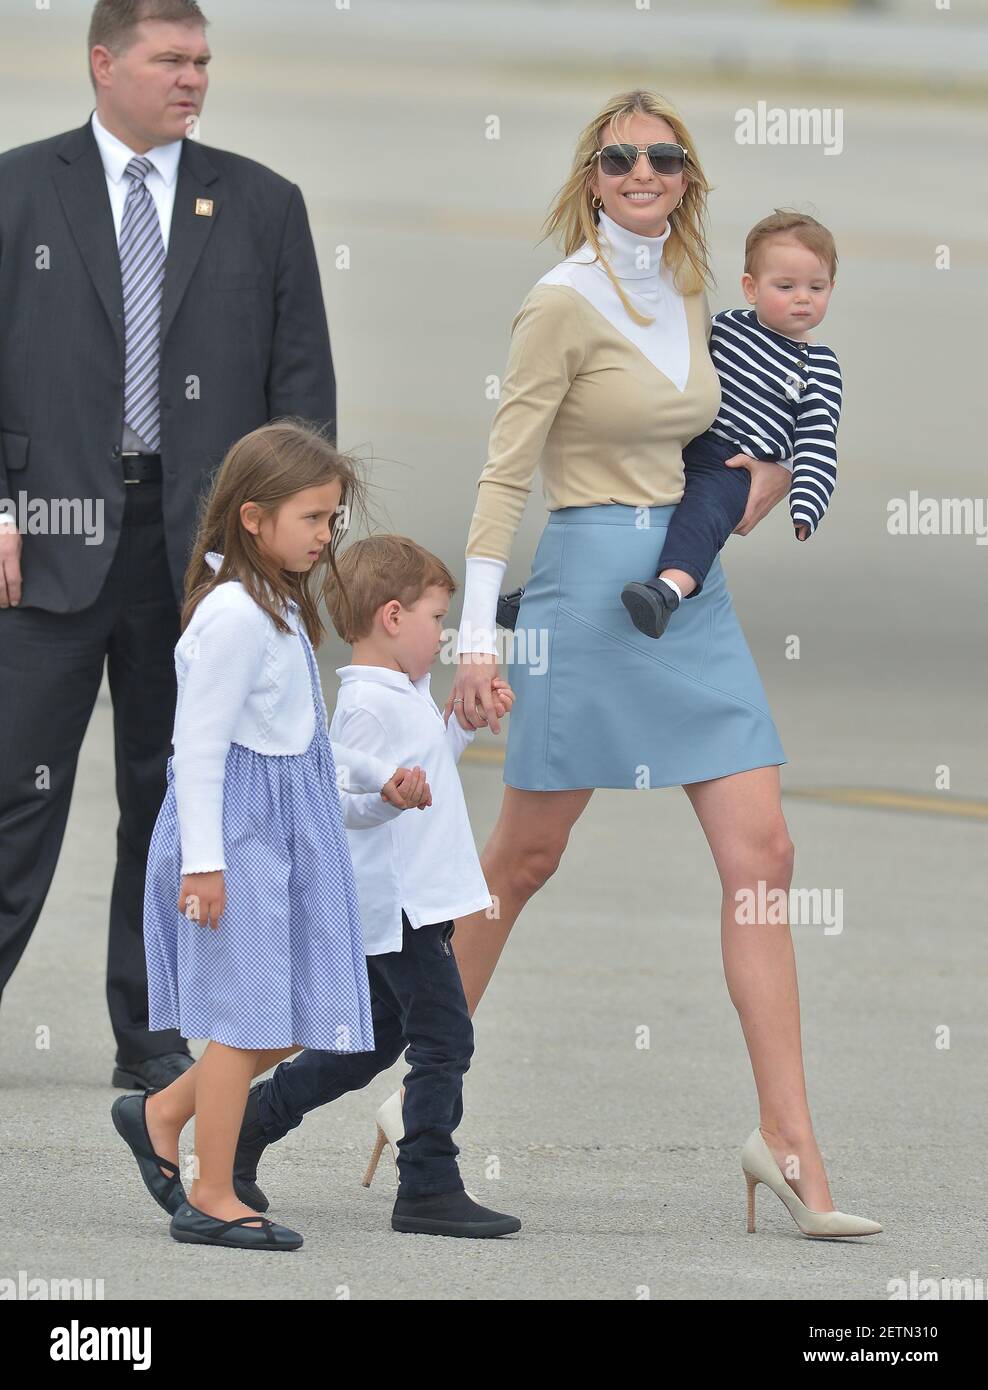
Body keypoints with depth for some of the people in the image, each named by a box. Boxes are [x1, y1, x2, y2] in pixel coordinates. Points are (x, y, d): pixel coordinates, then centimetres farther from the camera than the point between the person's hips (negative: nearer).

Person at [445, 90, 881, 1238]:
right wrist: (476, 640, -16)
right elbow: (505, 473, -12)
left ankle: (789, 1141, -5)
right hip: (592, 580, -7)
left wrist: (764, 470, 13)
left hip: (693, 585, 7)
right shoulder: (563, 303, -10)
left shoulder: (688, 291, 11)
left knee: (762, 856, -3)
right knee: (524, 857, 3)